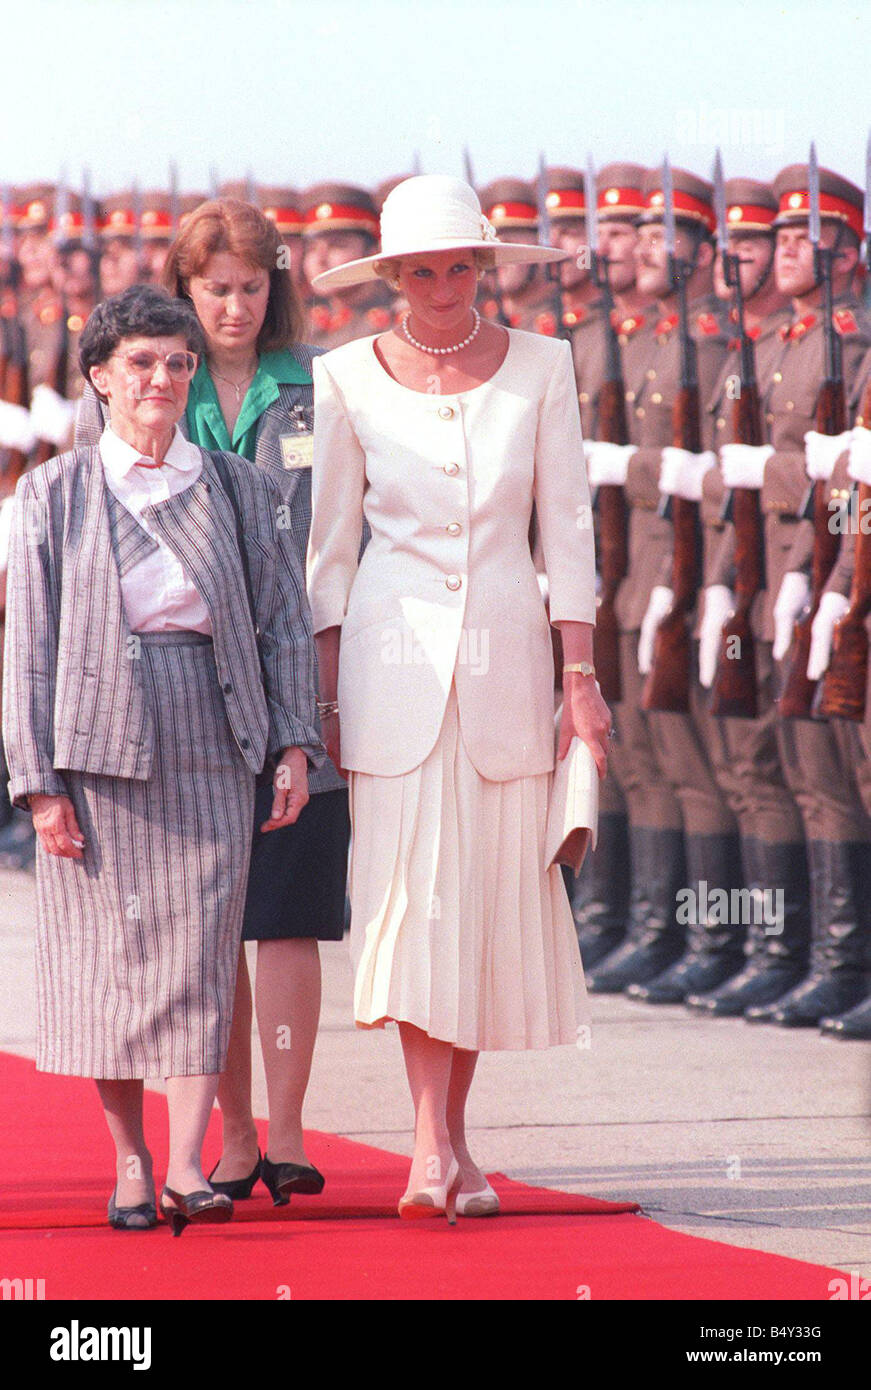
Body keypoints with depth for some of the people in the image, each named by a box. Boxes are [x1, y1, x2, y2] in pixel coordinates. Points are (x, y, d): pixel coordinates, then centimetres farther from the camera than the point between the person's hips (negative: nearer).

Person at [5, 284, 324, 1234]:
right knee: (106, 951, 3)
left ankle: (187, 1166, -12)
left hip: (208, 746, 1)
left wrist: (295, 744, 0)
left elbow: (285, 620, 10)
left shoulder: (237, 487, 8)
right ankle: (129, 1163, 13)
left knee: (198, 949, -7)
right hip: (97, 744, -1)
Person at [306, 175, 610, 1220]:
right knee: (413, 885, -11)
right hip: (393, 653, -1)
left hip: (506, 652, 1)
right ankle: (435, 1149, -14)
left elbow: (566, 527, 4)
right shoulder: (348, 379, 1)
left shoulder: (539, 367, 3)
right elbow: (331, 538, 5)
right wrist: (324, 691, 2)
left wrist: (582, 674, 0)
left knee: (492, 894, 3)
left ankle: (451, 1138, 15)